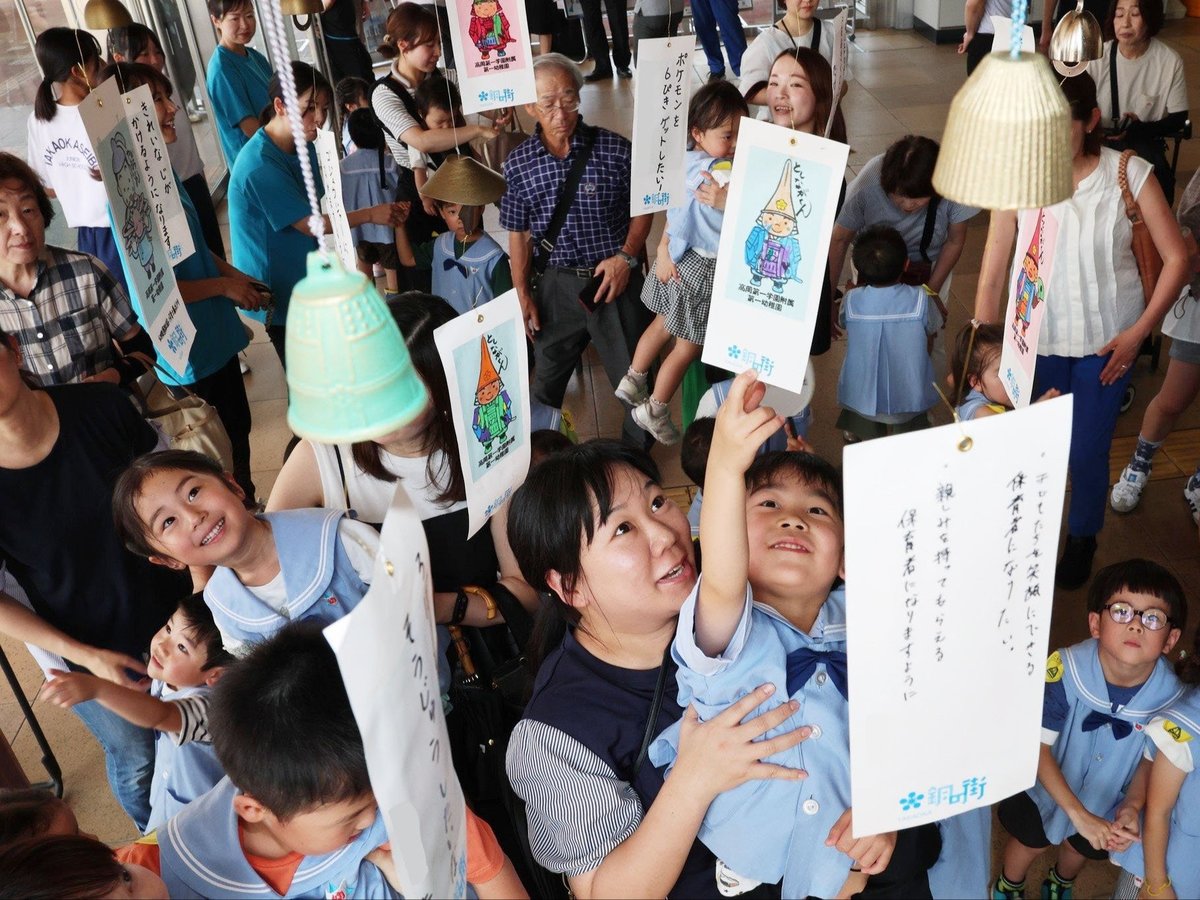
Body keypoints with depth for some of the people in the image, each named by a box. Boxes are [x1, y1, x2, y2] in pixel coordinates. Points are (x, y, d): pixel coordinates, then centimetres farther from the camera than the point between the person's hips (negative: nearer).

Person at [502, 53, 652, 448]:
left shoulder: (615, 149, -9)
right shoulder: (518, 163, -2)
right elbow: (519, 232, 6)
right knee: (546, 378, 16)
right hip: (555, 283, 2)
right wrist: (523, 294, 4)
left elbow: (641, 209, 2)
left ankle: (638, 449, 31)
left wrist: (626, 257, -12)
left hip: (615, 278, -2)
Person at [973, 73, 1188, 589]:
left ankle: (1082, 540, 33)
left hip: (1107, 340, 0)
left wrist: (1139, 331, -8)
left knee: (1087, 450, 4)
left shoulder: (1128, 174, -11)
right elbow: (992, 274, -8)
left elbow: (1177, 259, -4)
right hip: (1037, 338, 1)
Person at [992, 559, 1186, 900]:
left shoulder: (1170, 696, -30)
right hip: (1046, 782, -3)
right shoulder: (1064, 670, -40)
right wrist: (1079, 814, -36)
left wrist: (1132, 806, -26)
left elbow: (1151, 758, -11)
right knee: (1032, 840, 22)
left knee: (1082, 846, 30)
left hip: (1106, 797, 3)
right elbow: (1037, 745, -33)